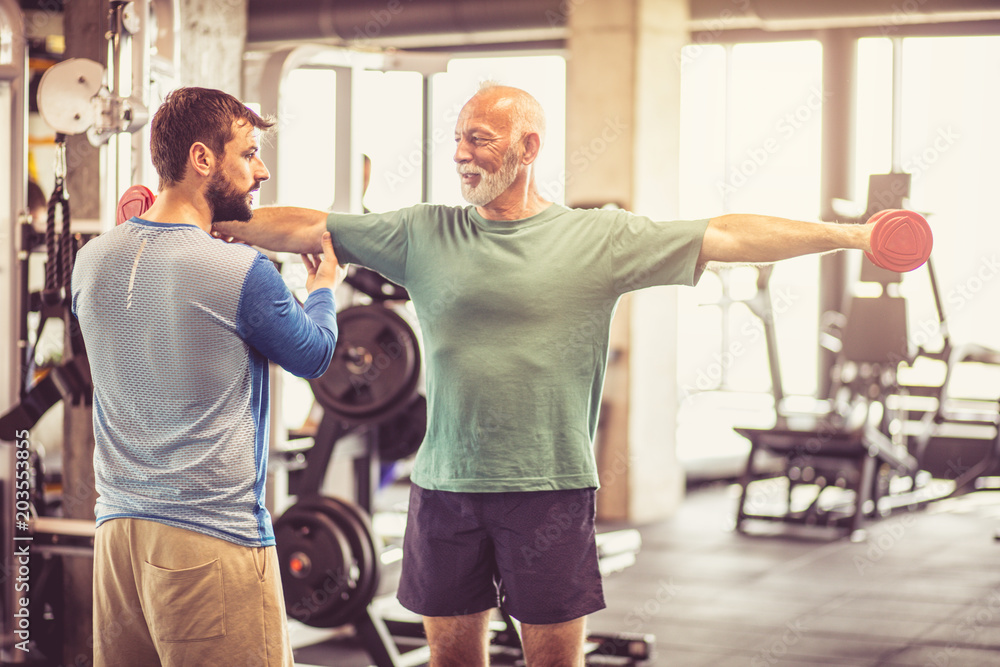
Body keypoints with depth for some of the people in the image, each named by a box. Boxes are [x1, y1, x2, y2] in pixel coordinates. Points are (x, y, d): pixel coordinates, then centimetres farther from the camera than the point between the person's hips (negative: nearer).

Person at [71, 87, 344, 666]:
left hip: (117, 529, 7)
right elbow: (314, 357, 3)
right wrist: (324, 286, 23)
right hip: (215, 542, -6)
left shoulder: (93, 259, 2)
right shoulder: (242, 273, -15)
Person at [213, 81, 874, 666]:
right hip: (445, 485, 2)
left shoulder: (603, 239, -2)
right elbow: (306, 228, 8)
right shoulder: (424, 234, 5)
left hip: (551, 489, -2)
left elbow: (727, 236, -7)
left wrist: (848, 234, -13)